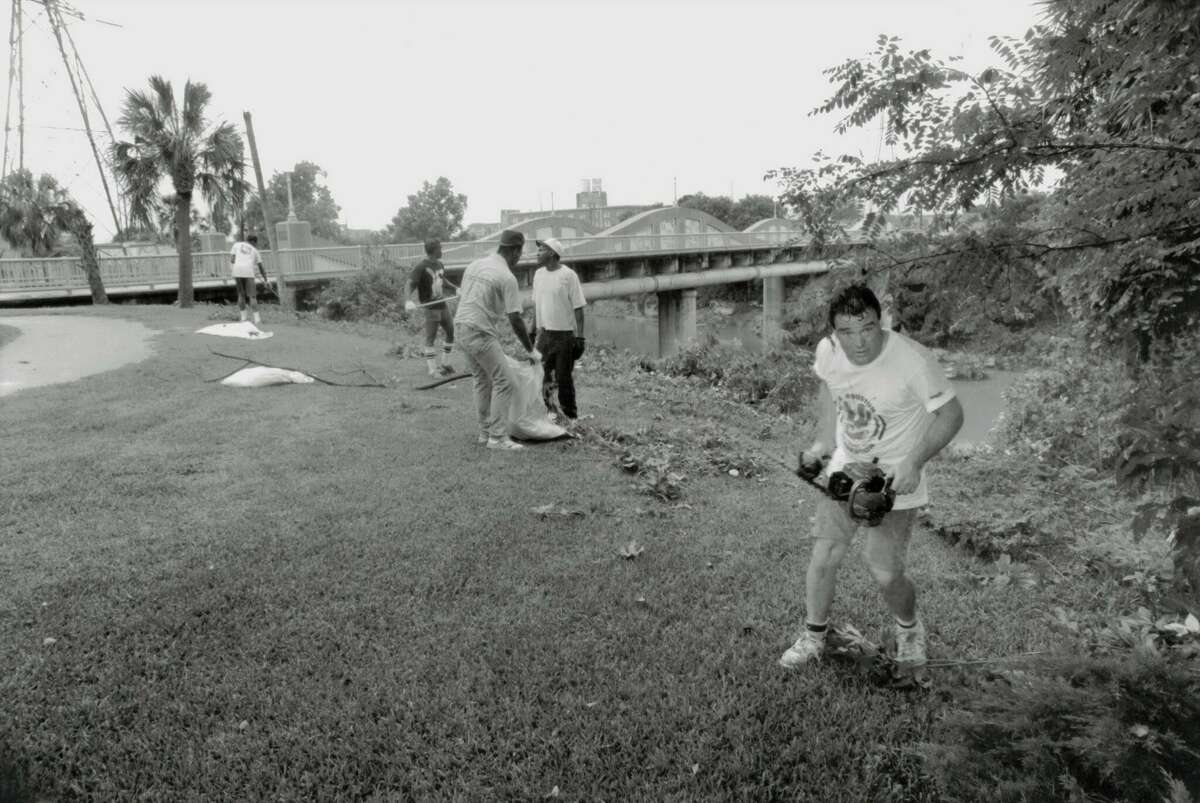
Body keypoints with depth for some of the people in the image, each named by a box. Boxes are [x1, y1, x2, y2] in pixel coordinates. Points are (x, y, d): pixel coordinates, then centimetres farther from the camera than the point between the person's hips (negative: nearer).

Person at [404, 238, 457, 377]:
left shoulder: (439, 264, 9)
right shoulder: (421, 267, -15)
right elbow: (409, 284, -22)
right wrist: (408, 300, -37)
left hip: (442, 305, 8)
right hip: (431, 307, -8)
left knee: (451, 332, 13)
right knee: (430, 338, -2)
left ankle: (444, 362, 27)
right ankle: (432, 369, 5)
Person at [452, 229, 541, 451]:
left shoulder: (475, 265, 10)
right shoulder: (507, 277, -13)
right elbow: (515, 320, -13)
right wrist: (531, 350, -4)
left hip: (461, 327, 9)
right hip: (481, 333, -9)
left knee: (483, 380, 18)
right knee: (504, 382, -4)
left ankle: (485, 432, 22)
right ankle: (497, 437, -5)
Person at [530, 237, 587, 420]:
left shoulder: (568, 275, -11)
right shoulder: (539, 274, 7)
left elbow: (578, 308, -11)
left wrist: (580, 336, -14)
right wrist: (533, 330, 14)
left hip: (564, 335, -6)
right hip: (544, 333, 6)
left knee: (564, 377, 1)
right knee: (542, 375, 8)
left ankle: (569, 415, 13)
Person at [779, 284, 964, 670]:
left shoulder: (913, 360, -26)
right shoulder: (828, 350, -12)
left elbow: (951, 414, -16)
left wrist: (914, 462, -24)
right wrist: (822, 441, 4)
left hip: (895, 479, -4)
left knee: (886, 575, -4)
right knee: (823, 558, 2)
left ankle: (908, 627, 32)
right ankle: (813, 637, 27)